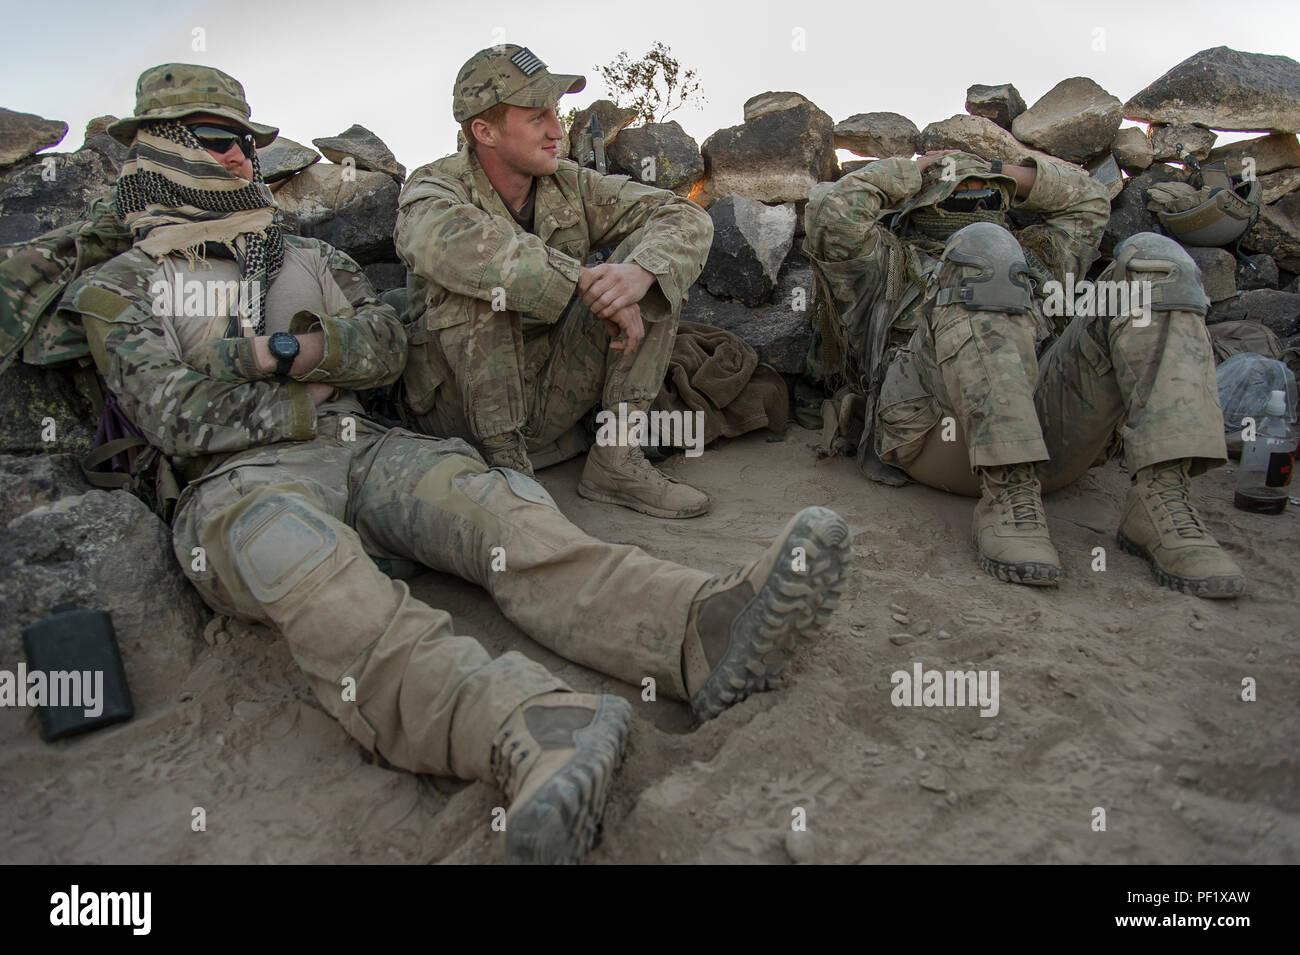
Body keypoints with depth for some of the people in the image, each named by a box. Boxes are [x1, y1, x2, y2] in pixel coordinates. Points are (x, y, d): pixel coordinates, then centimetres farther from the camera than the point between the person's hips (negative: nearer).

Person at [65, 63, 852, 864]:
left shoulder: (308, 258, 26)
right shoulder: (118, 288, 14)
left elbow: (386, 344, 10)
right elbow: (177, 416, -1)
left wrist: (281, 350, -4)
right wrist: (312, 392, 1)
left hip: (364, 453, 4)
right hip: (240, 481, -4)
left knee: (492, 505, -27)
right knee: (301, 556, -40)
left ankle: (706, 629, -52)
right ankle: (532, 740, -66)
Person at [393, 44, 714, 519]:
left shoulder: (569, 185, 1)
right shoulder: (434, 188, -12)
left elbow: (688, 218, -7)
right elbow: (449, 240, -38)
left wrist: (640, 271, -30)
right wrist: (589, 283, -39)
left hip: (552, 398, 4)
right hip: (461, 406, -4)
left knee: (655, 261, -9)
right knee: (477, 282, -31)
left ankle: (617, 458, -14)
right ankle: (505, 463, -22)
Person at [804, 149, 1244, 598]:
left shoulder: (1028, 260, 43)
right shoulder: (890, 261, 28)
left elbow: (1089, 201, 51)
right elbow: (833, 211, 10)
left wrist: (1000, 170, 42)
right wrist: (910, 171, 24)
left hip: (1051, 434, 5)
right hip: (937, 436, -4)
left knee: (1154, 257, -10)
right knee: (984, 247, -25)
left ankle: (1162, 498, -28)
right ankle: (1008, 494, -36)